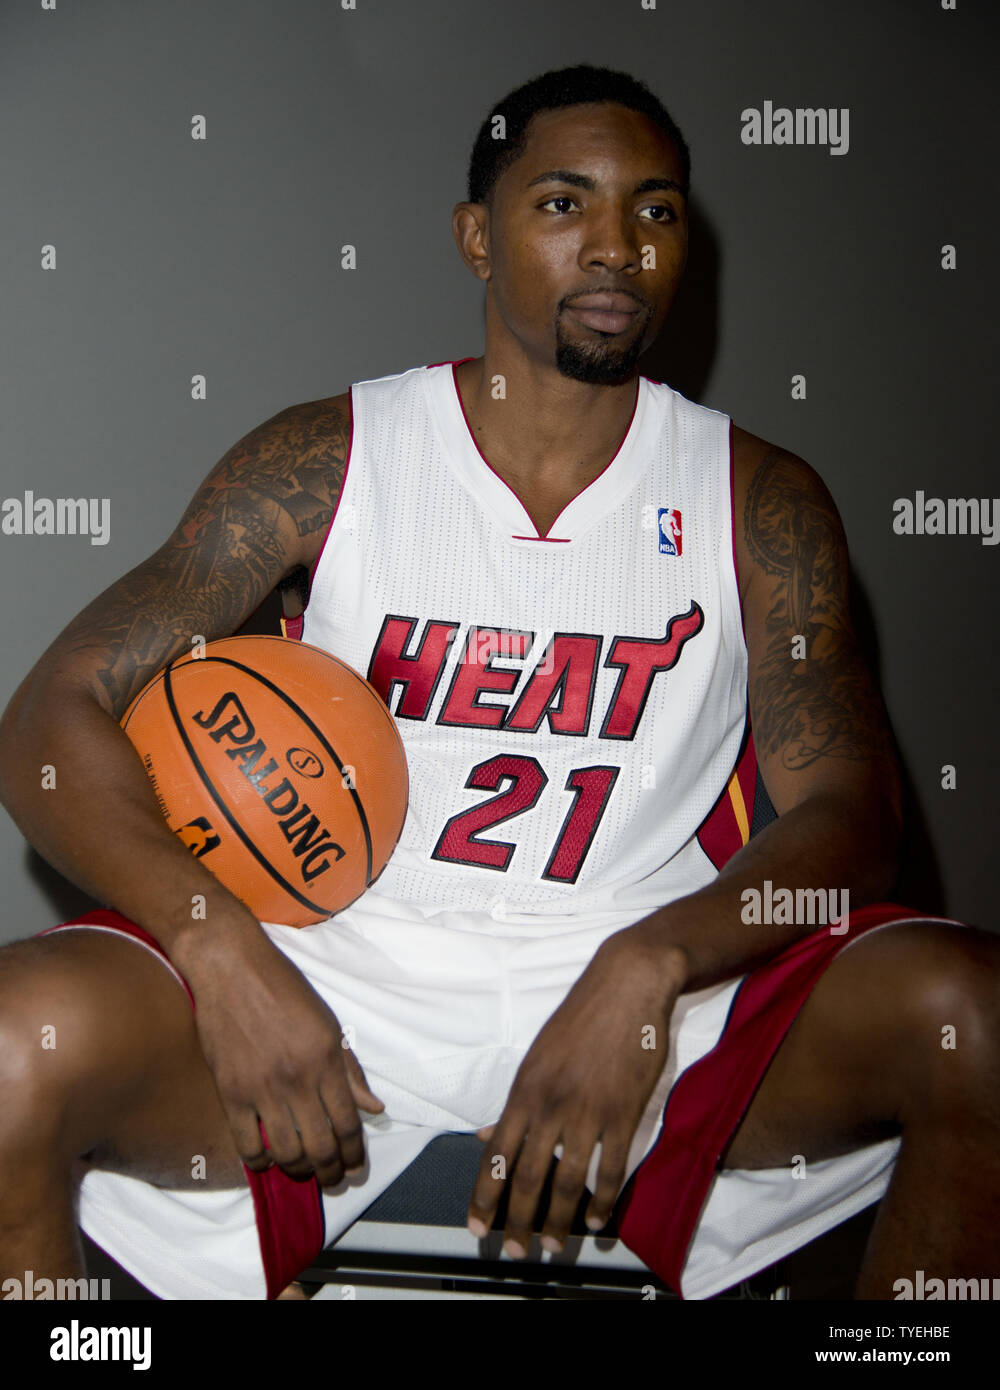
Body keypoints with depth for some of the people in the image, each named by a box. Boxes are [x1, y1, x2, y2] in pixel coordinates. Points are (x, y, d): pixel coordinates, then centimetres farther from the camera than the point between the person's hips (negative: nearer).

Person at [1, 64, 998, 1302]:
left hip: (646, 1002, 2)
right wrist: (223, 951, -23)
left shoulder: (760, 503, 2)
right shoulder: (323, 463, -1)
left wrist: (645, 971, -23)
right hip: (334, 979, -1)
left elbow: (847, 816, -2)